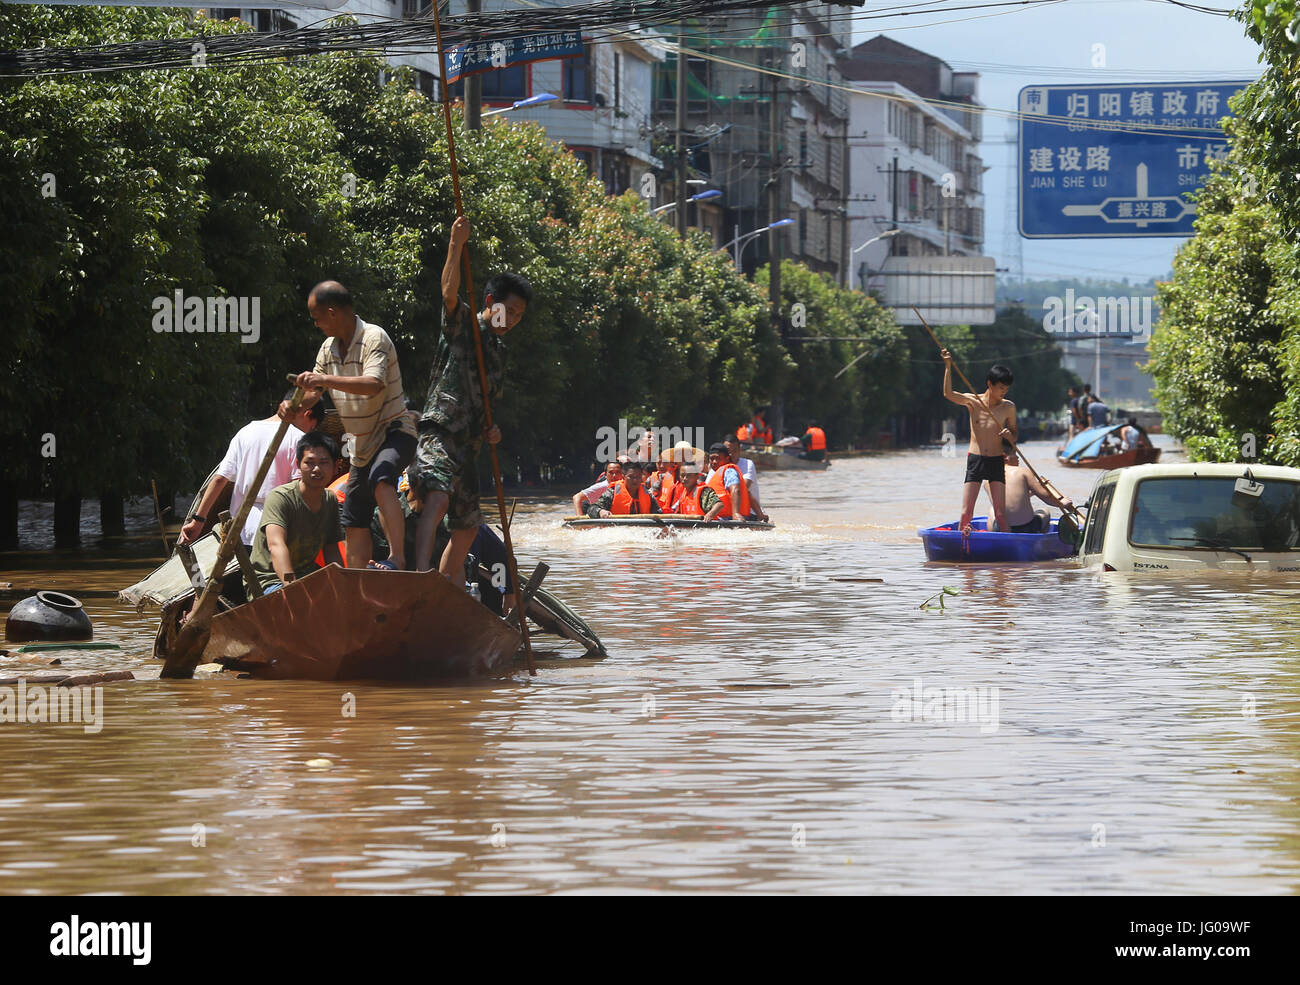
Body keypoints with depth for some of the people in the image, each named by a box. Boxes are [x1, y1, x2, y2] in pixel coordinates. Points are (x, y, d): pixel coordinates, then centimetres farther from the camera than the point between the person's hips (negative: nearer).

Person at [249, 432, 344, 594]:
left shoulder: (330, 500, 9)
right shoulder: (279, 497, -15)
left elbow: (331, 551, 12)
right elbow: (276, 544, -31)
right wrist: (290, 584, -47)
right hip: (270, 580, -7)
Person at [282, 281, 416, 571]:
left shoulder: (374, 338, -17)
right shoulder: (329, 348, 8)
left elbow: (373, 385, -33)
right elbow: (313, 392, 14)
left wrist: (325, 379, -39)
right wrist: (293, 405, -9)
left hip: (394, 430, -9)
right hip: (363, 444, 9)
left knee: (381, 480, -38)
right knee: (355, 523, 9)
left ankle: (398, 558, -45)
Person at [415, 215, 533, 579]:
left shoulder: (499, 351, 23)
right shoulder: (462, 324, 1)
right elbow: (449, 292, -20)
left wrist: (490, 430, 9)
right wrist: (456, 244, -33)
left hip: (468, 445, 9)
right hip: (438, 434, -9)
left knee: (467, 528, 12)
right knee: (438, 499, -32)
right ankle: (421, 575, -48)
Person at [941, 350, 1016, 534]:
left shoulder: (1008, 407, 3)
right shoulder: (973, 401, -1)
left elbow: (1014, 436, 12)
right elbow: (948, 394, -17)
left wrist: (1009, 435, -13)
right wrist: (948, 366, -26)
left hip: (997, 462, 0)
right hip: (974, 461, 0)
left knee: (1001, 512, -3)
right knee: (966, 512, -4)